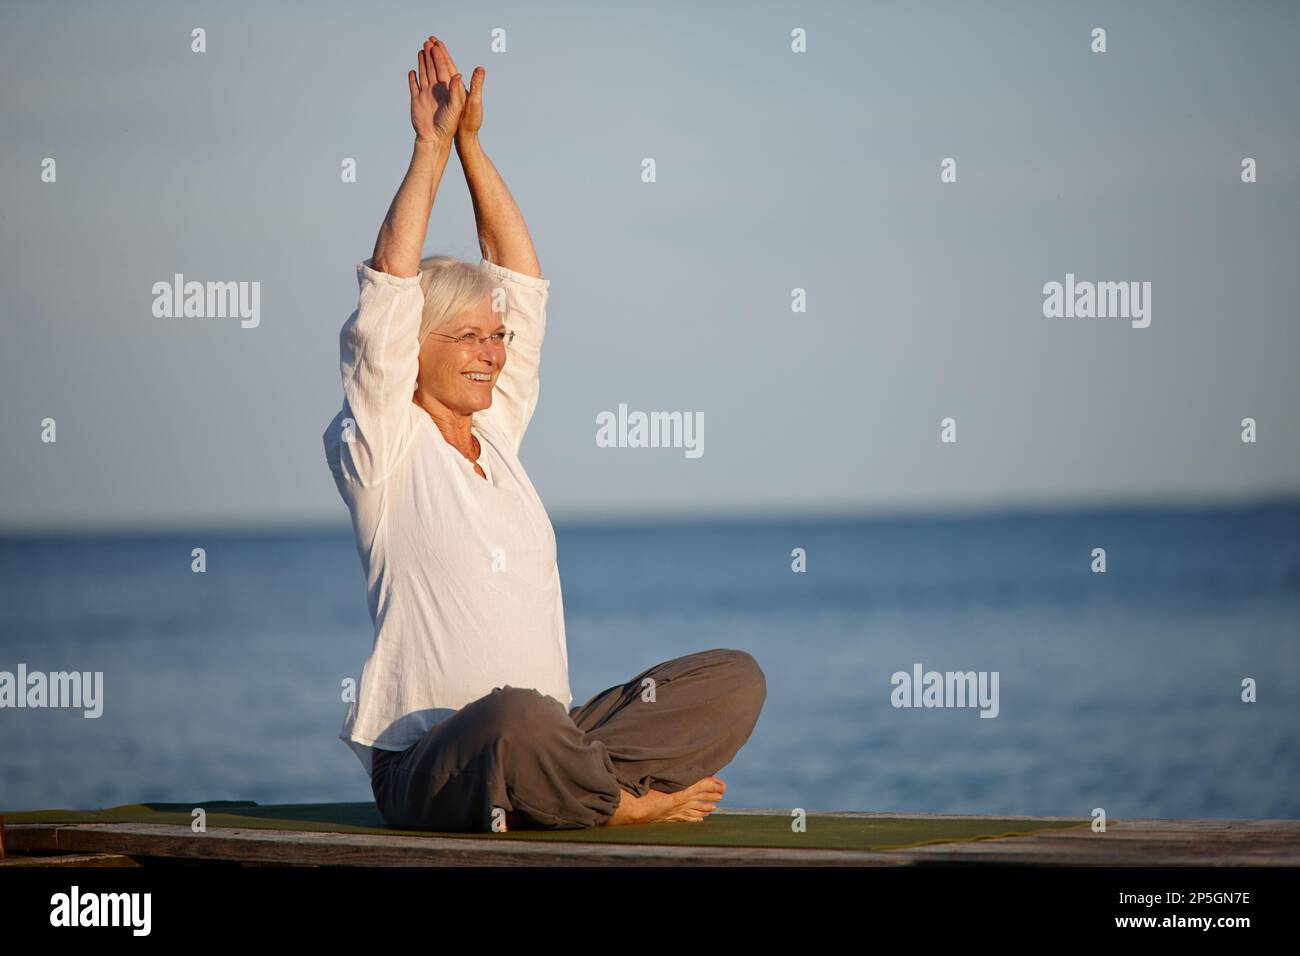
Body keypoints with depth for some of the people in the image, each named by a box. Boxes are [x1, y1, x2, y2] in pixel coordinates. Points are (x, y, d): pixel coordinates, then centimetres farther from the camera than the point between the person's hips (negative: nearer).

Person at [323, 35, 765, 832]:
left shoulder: (496, 432, 16)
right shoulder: (382, 452, -1)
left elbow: (521, 278, 16)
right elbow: (390, 291, -10)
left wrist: (473, 142, 10)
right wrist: (432, 149, -6)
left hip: (537, 745, 7)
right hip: (426, 766, -7)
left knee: (736, 677, -8)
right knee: (516, 717, -42)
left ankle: (583, 784, -18)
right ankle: (626, 802, -13)